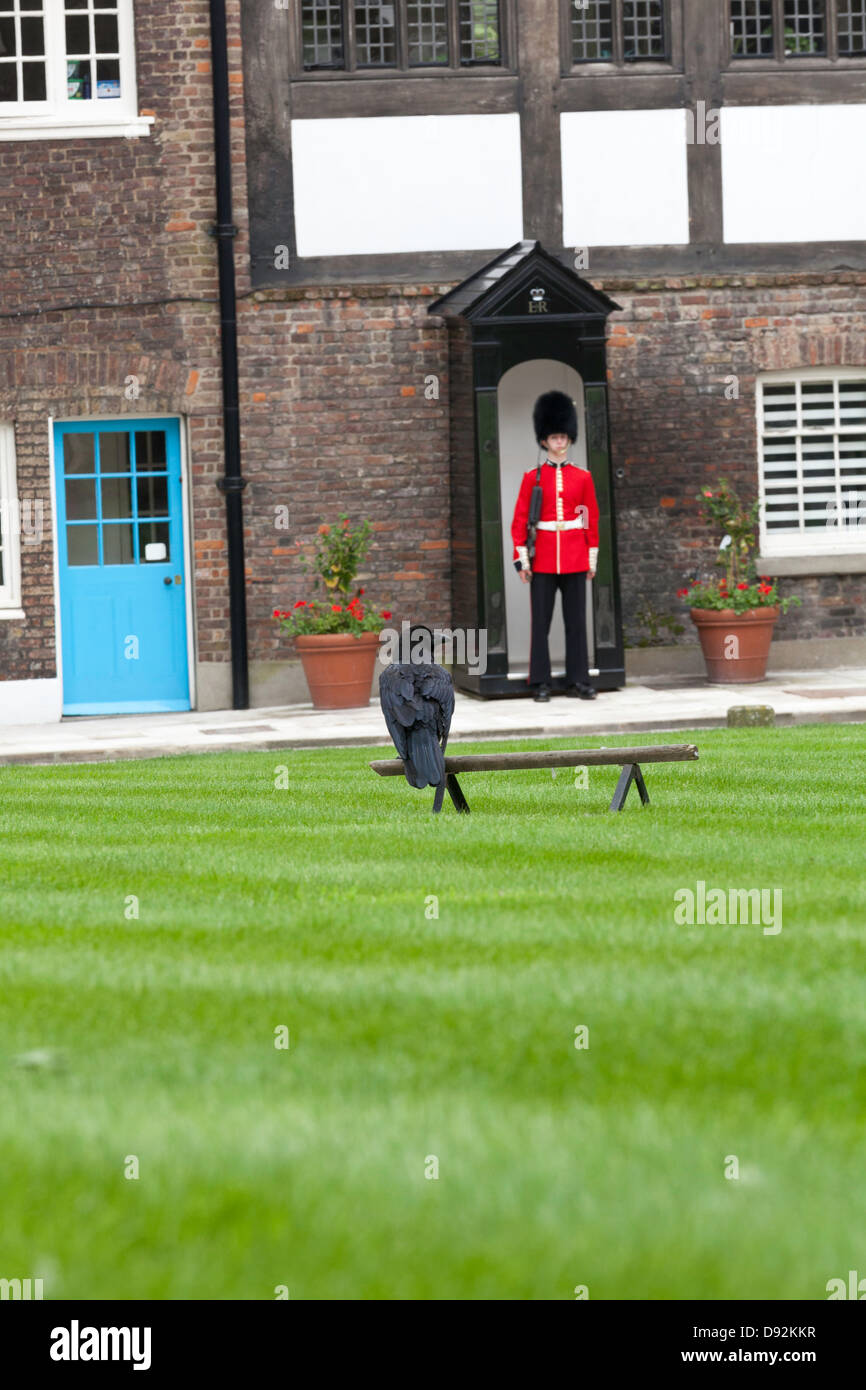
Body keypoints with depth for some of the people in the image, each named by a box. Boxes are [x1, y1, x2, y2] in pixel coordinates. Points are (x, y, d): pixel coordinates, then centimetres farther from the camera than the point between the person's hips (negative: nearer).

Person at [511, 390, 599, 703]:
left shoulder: (583, 477, 7)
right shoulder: (532, 477, 3)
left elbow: (592, 520, 9)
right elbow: (519, 521, 2)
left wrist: (592, 558, 6)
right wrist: (521, 558, -4)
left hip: (575, 559, 1)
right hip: (542, 558, -1)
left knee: (576, 622, 3)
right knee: (540, 623, 0)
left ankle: (578, 681, 8)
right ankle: (541, 683, 4)